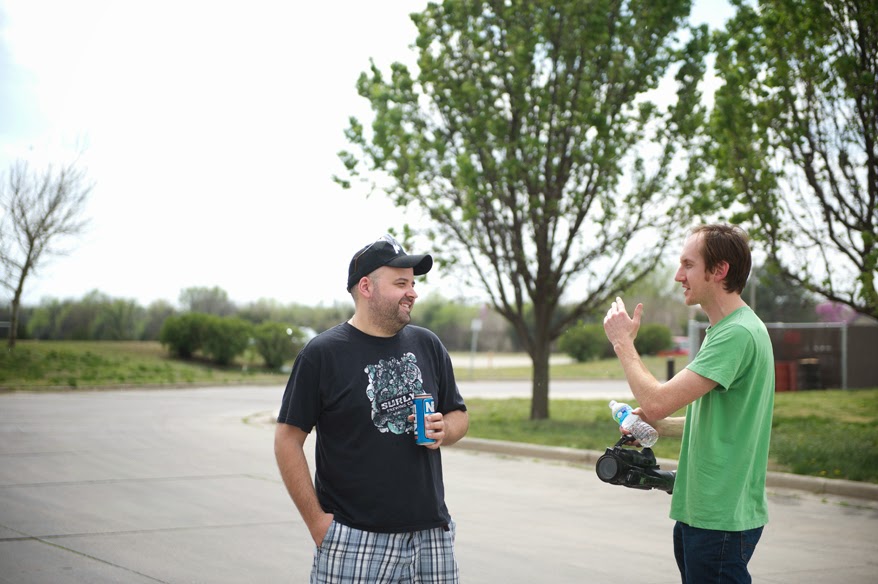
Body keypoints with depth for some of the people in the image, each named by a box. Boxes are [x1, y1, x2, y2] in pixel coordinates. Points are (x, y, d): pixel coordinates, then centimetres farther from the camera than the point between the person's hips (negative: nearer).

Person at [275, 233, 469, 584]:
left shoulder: (427, 345, 10)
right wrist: (316, 521, -8)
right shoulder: (322, 354, -4)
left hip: (432, 534, 4)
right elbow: (288, 440, -4)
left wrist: (444, 431, -4)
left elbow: (459, 415, 20)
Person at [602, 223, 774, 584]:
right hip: (698, 512, 10)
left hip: (721, 518, -10)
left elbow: (656, 402, -24)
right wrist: (661, 427, 9)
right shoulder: (725, 330, 15)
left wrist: (623, 342, -10)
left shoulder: (738, 334, -19)